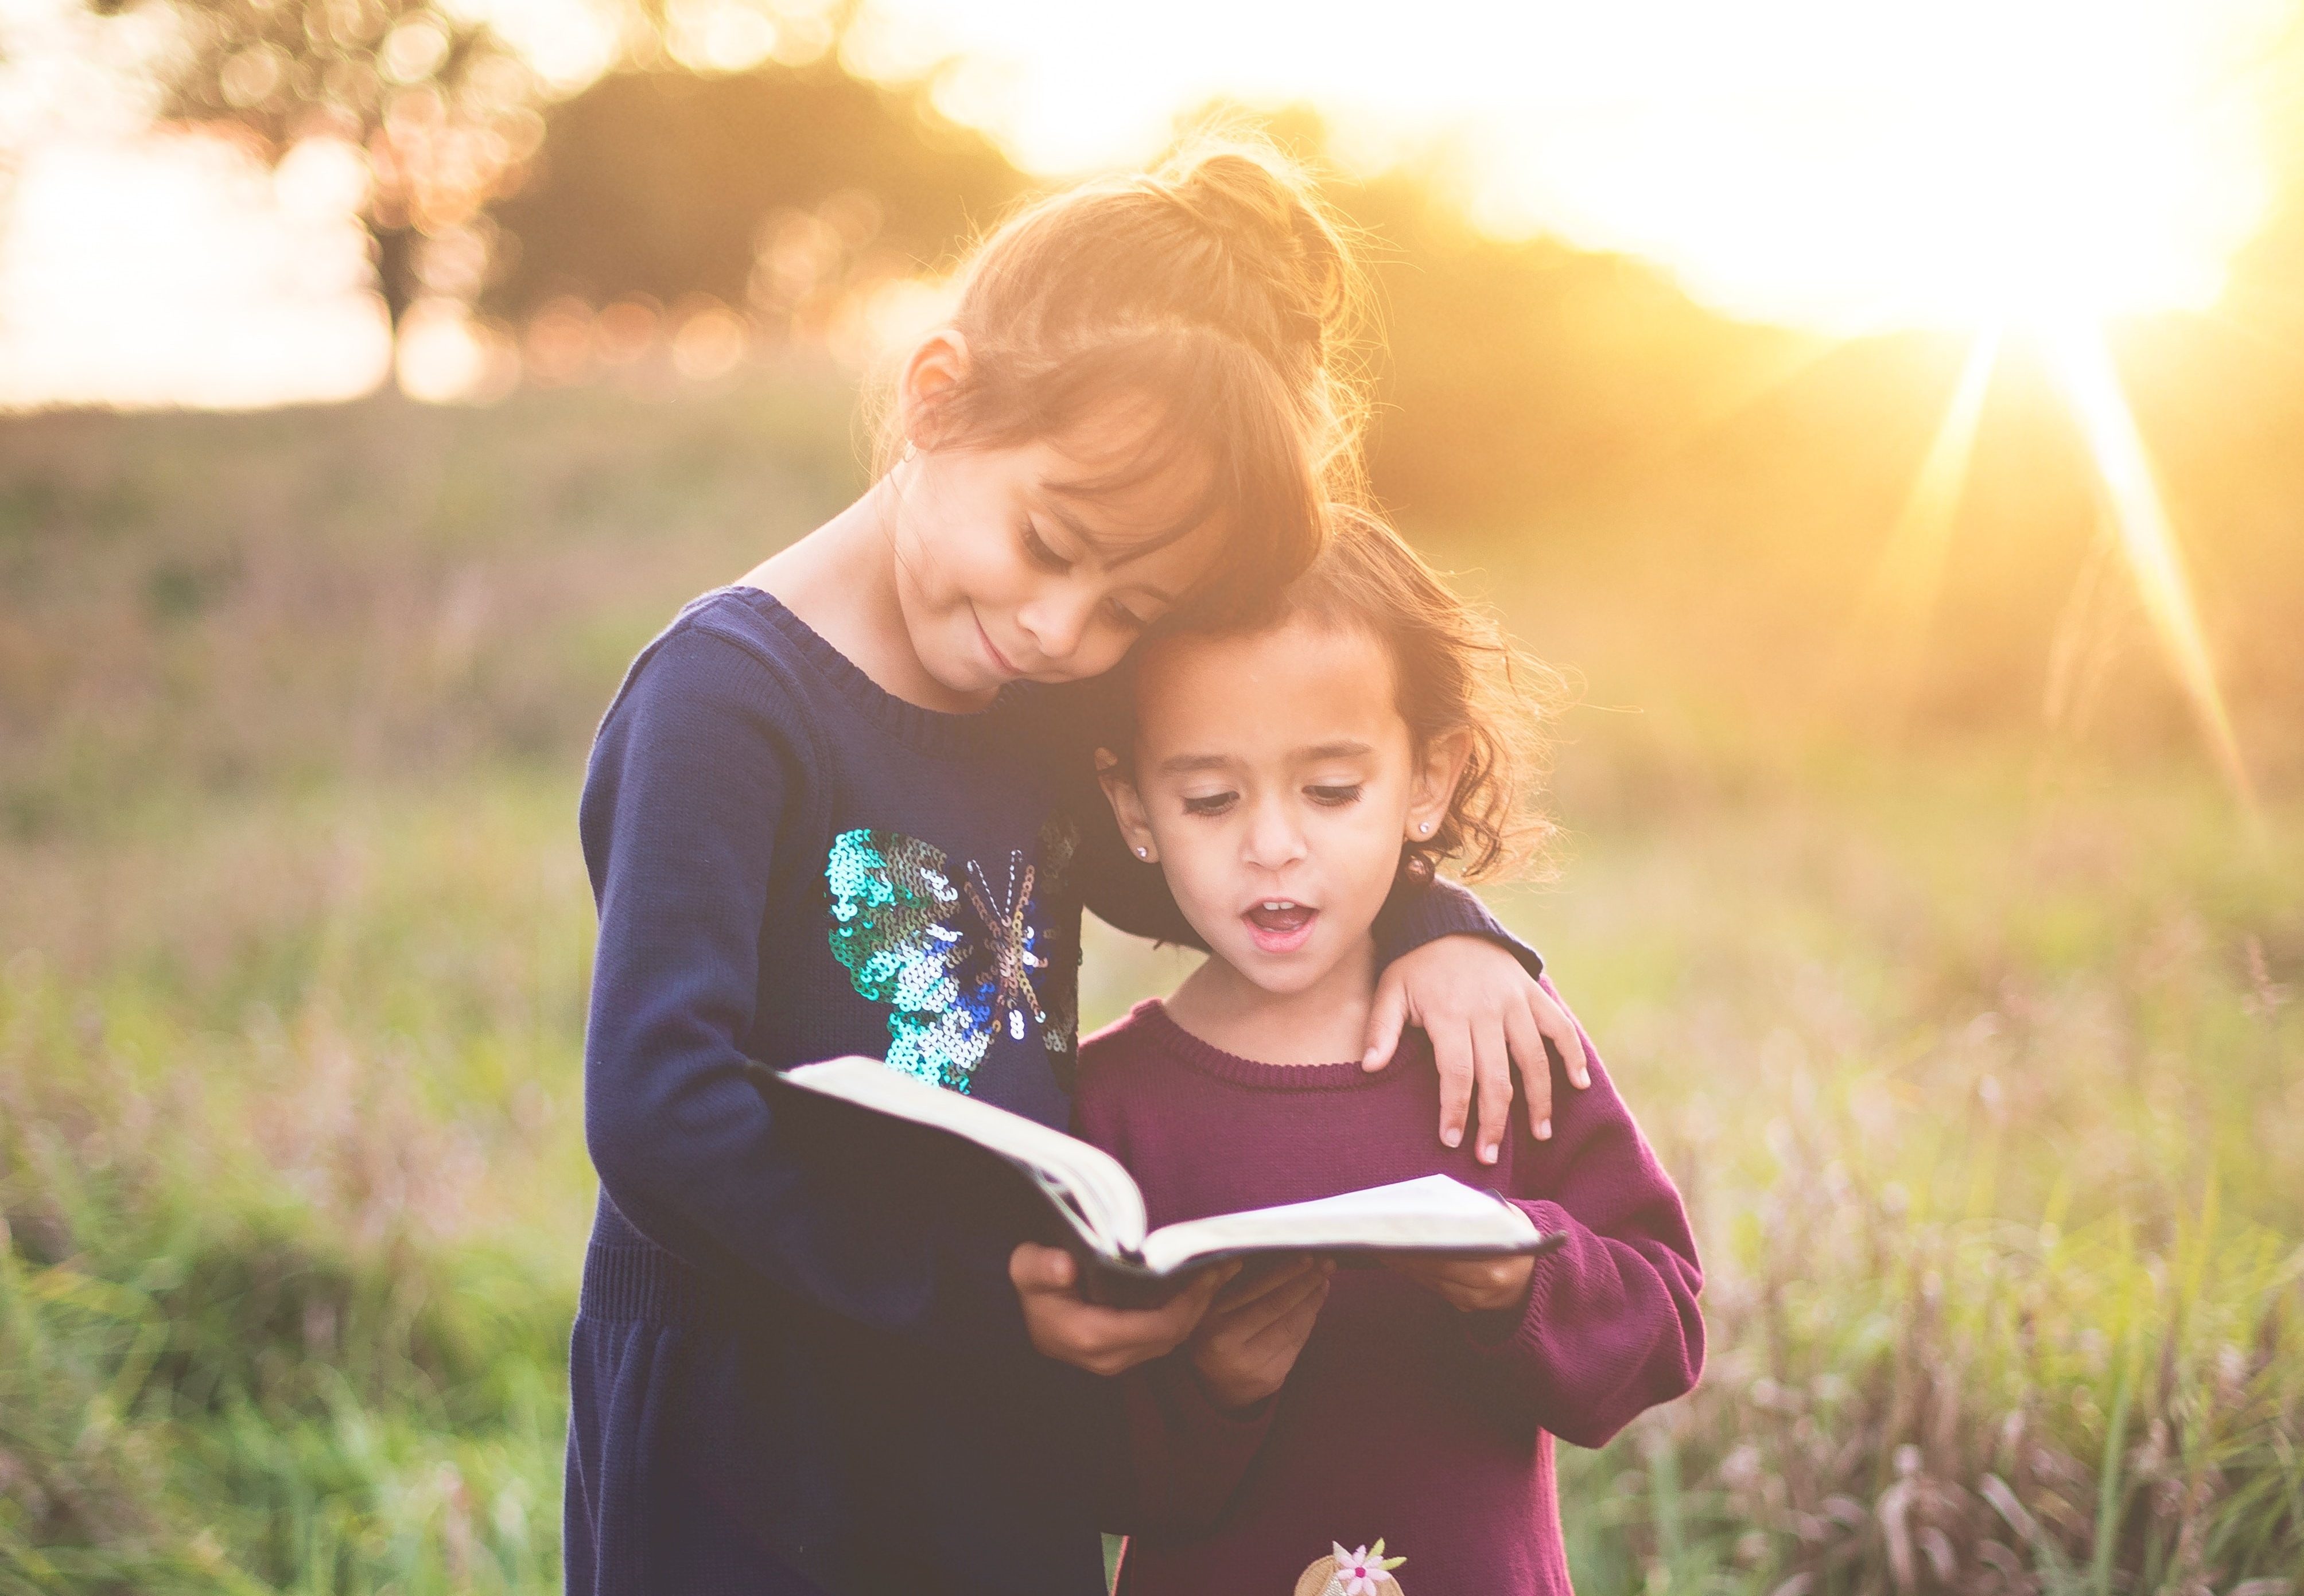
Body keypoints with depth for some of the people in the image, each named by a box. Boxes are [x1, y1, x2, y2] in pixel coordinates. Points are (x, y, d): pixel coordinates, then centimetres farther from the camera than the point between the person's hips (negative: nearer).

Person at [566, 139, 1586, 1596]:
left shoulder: (1044, 705, 4)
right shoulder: (732, 697, -19)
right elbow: (657, 1106, -25)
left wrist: (1428, 925, 2)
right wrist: (973, 1293, -26)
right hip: (755, 1466, -7)